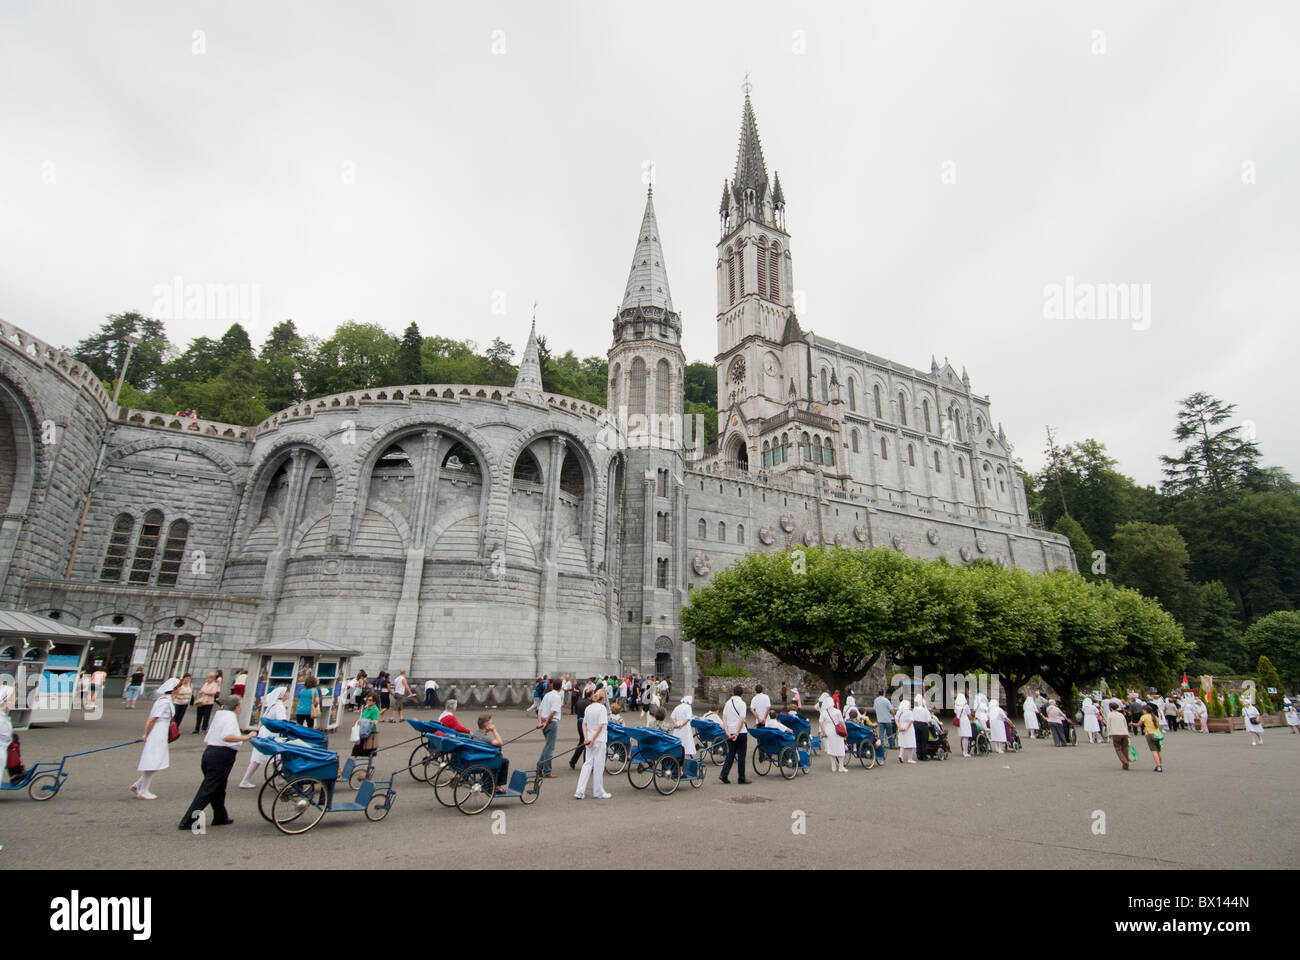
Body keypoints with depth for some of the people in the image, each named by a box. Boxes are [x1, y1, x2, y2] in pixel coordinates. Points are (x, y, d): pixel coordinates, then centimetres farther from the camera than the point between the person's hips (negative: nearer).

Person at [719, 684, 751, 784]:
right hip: (741, 732, -5)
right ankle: (741, 778, 9)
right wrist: (737, 734, -13)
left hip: (730, 732, 5)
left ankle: (724, 775, 4)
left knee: (730, 754, 13)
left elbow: (724, 719, 1)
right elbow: (742, 720, -16)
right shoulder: (742, 703, -8)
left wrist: (727, 732, -4)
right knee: (741, 755, 5)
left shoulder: (728, 703, 7)